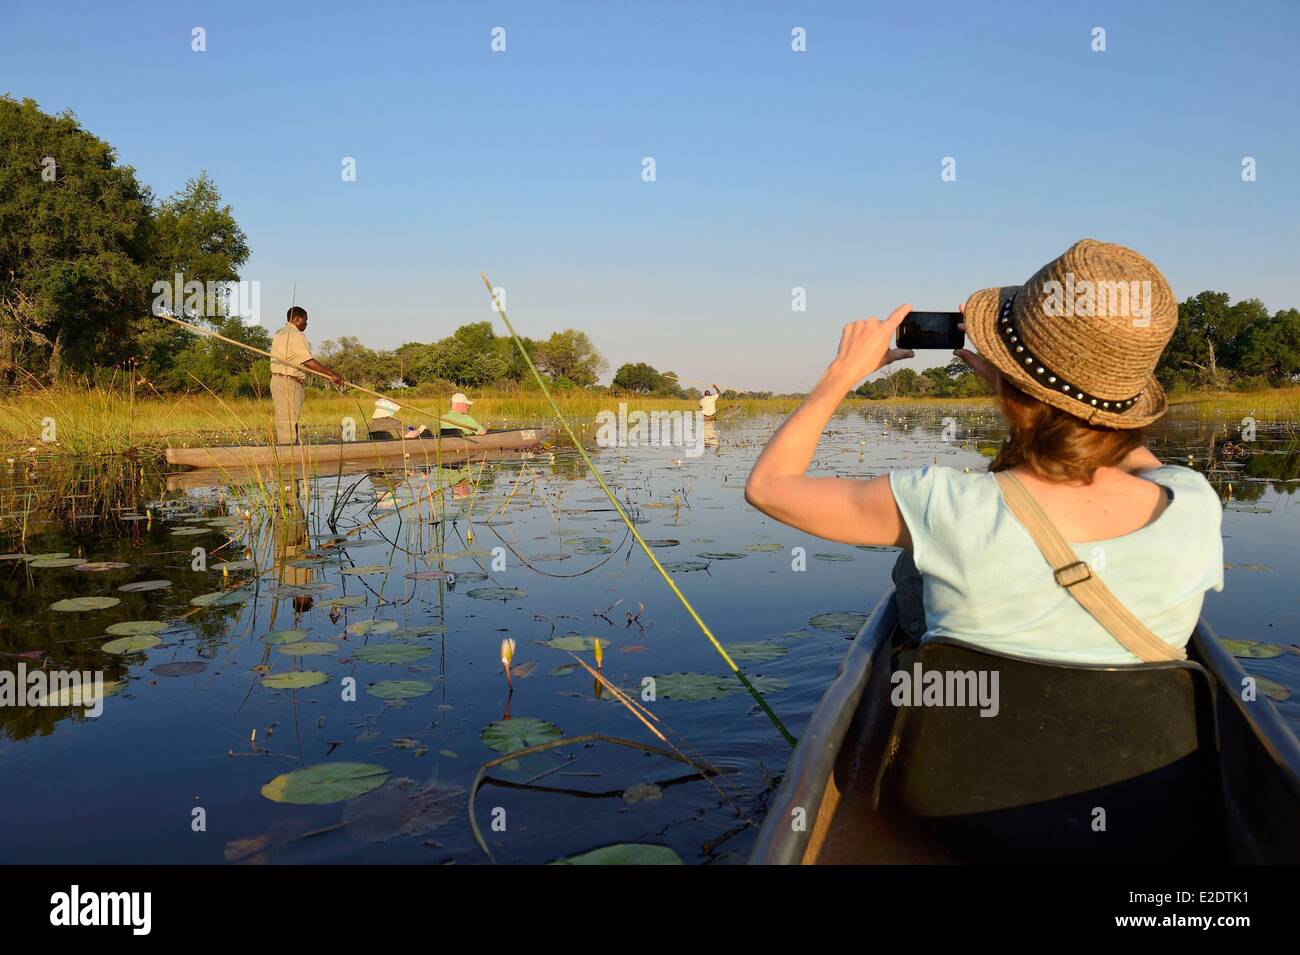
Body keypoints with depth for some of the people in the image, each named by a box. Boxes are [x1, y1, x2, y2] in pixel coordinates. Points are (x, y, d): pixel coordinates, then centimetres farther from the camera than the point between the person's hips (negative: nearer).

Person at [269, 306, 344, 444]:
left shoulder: (279, 334, 20)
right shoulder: (295, 335, -12)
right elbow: (308, 361, -20)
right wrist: (332, 374, -19)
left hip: (276, 379, 10)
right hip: (289, 382, -10)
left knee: (282, 423, 11)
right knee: (289, 423, -11)